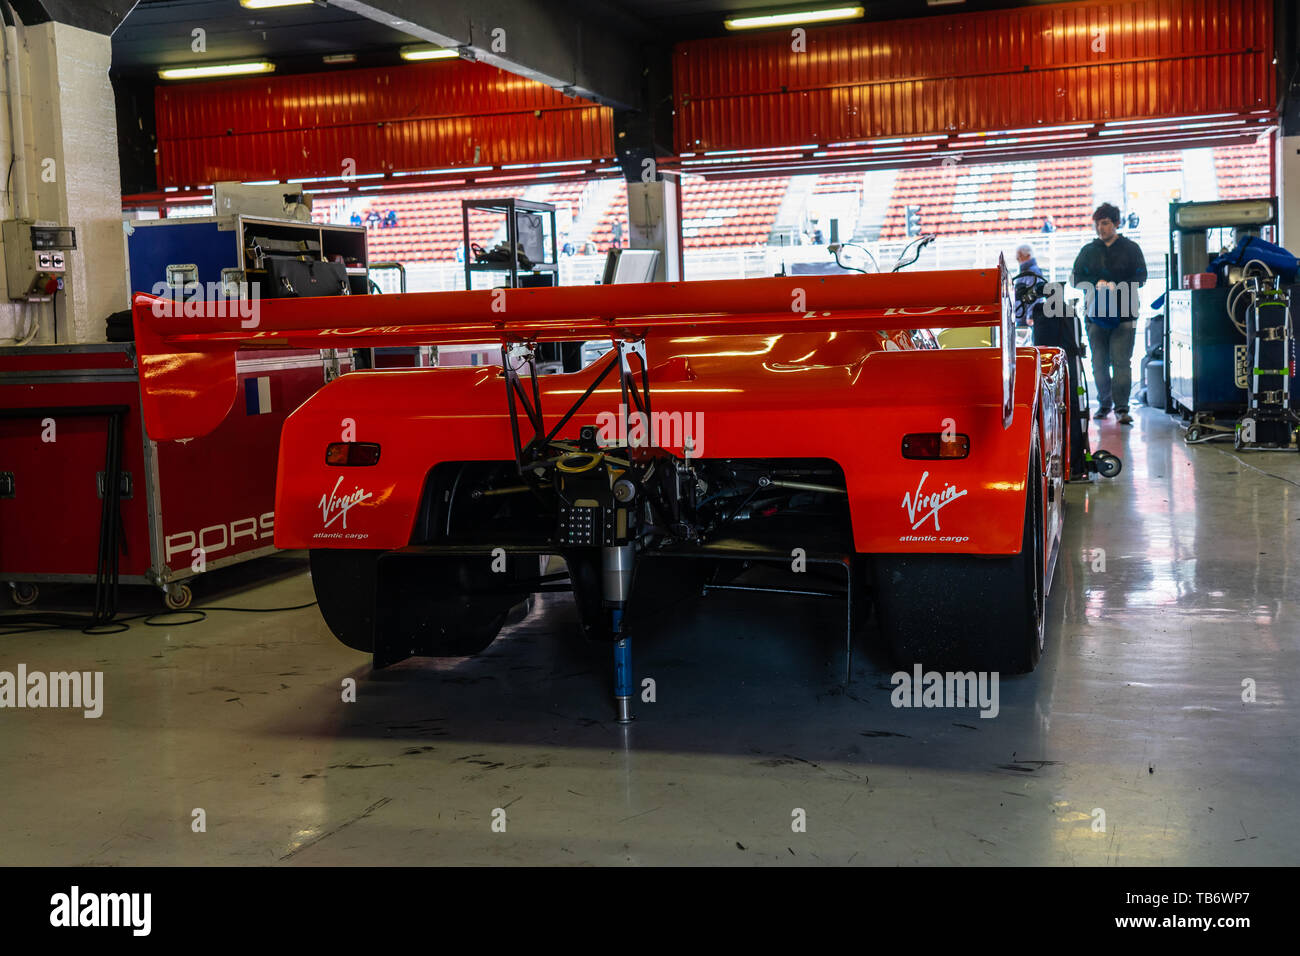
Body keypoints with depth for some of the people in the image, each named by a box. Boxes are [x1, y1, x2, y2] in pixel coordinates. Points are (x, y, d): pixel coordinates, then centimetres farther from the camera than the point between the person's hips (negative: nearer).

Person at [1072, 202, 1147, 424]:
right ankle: (1104, 403, 18)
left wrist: (1117, 286, -16)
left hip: (1124, 314, -3)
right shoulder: (1088, 251, 14)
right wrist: (1096, 283, -10)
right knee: (1099, 363, 6)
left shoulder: (1130, 248, 8)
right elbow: (1077, 278, 9)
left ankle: (1122, 407, -10)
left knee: (1121, 362, -10)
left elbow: (1140, 276, 1)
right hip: (1096, 314, 3)